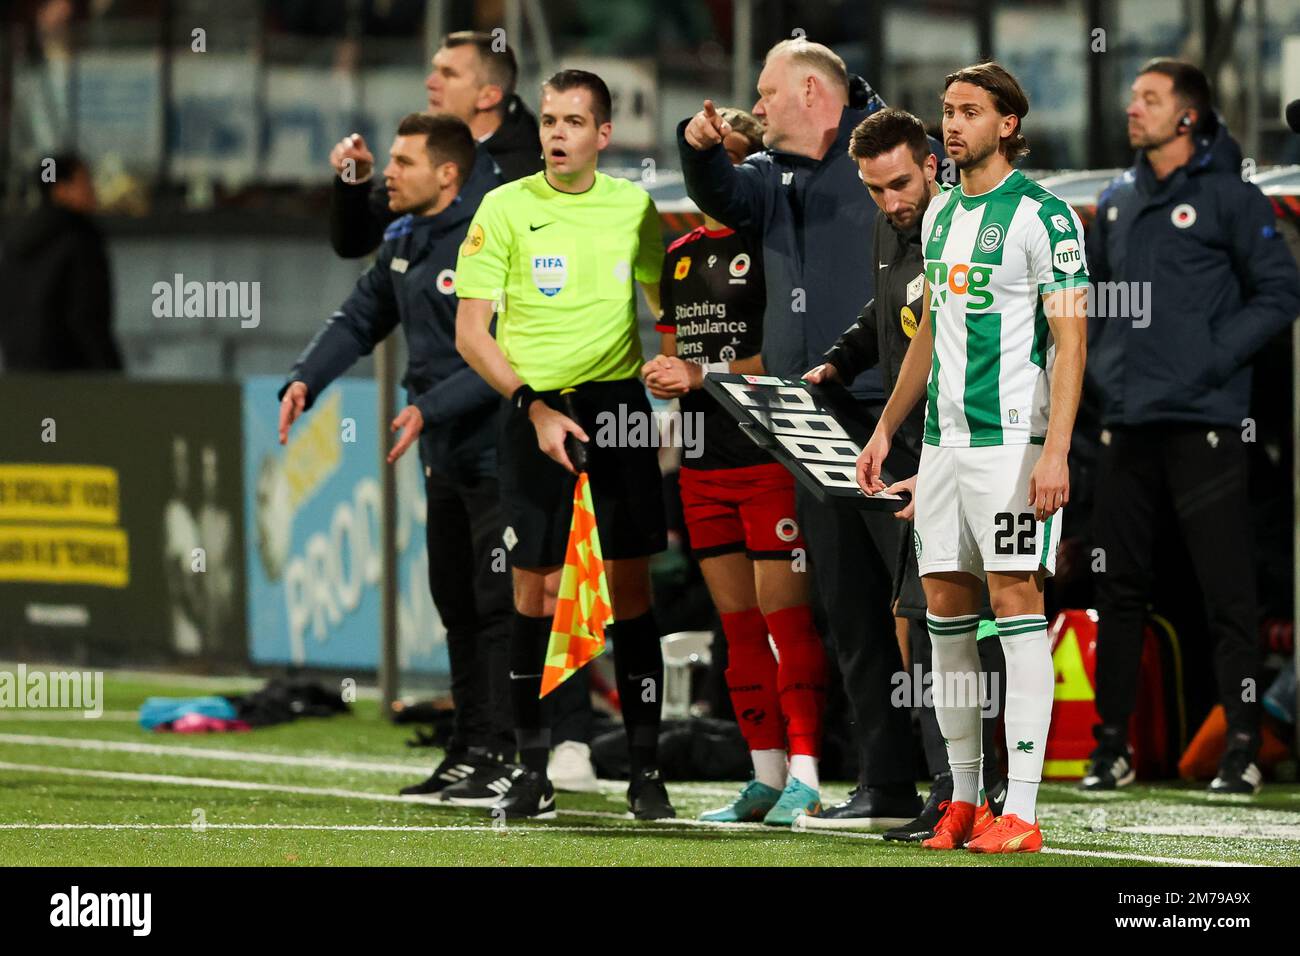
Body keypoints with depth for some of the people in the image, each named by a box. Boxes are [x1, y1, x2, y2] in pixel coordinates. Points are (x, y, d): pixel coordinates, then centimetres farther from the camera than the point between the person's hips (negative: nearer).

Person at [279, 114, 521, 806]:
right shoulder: (404, 243, 12)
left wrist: (432, 408, -25)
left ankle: (501, 757, -6)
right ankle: (467, 753, 19)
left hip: (502, 456, -9)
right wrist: (305, 380, -1)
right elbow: (358, 320, 15)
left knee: (498, 606, -8)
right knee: (456, 606, 12)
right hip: (447, 459, 9)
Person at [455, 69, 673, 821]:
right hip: (534, 408, -2)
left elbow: (667, 305, 18)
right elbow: (471, 332, -4)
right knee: (534, 585, -1)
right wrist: (534, 407, -13)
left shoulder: (633, 205, 5)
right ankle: (533, 765, 7)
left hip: (620, 401, 2)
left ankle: (646, 767, 5)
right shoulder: (506, 208, -3)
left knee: (631, 583, 0)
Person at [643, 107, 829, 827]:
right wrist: (663, 376, 4)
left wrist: (705, 375, -14)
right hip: (705, 464, 8)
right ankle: (766, 776, 13)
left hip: (768, 457, -8)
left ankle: (804, 775, -7)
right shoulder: (679, 256, 17)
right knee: (738, 625, 9)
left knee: (785, 618, -8)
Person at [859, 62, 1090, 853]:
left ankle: (1020, 812, -10)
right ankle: (964, 800, 14)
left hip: (1013, 439, -8)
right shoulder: (941, 215, 15)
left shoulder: (1042, 216, -9)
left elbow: (1070, 339, -12)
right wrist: (886, 431, 23)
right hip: (944, 440, 8)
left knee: (1017, 604, -9)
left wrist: (1056, 450, -20)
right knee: (946, 611, 7)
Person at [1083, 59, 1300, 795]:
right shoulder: (1118, 203, 15)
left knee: (1227, 589, -4)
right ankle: (1112, 746, 13)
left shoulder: (1229, 197, -3)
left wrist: (1216, 355, -12)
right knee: (1119, 587, 8)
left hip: (1204, 422, -6)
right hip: (1128, 421, 6)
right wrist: (1101, 358, 11)